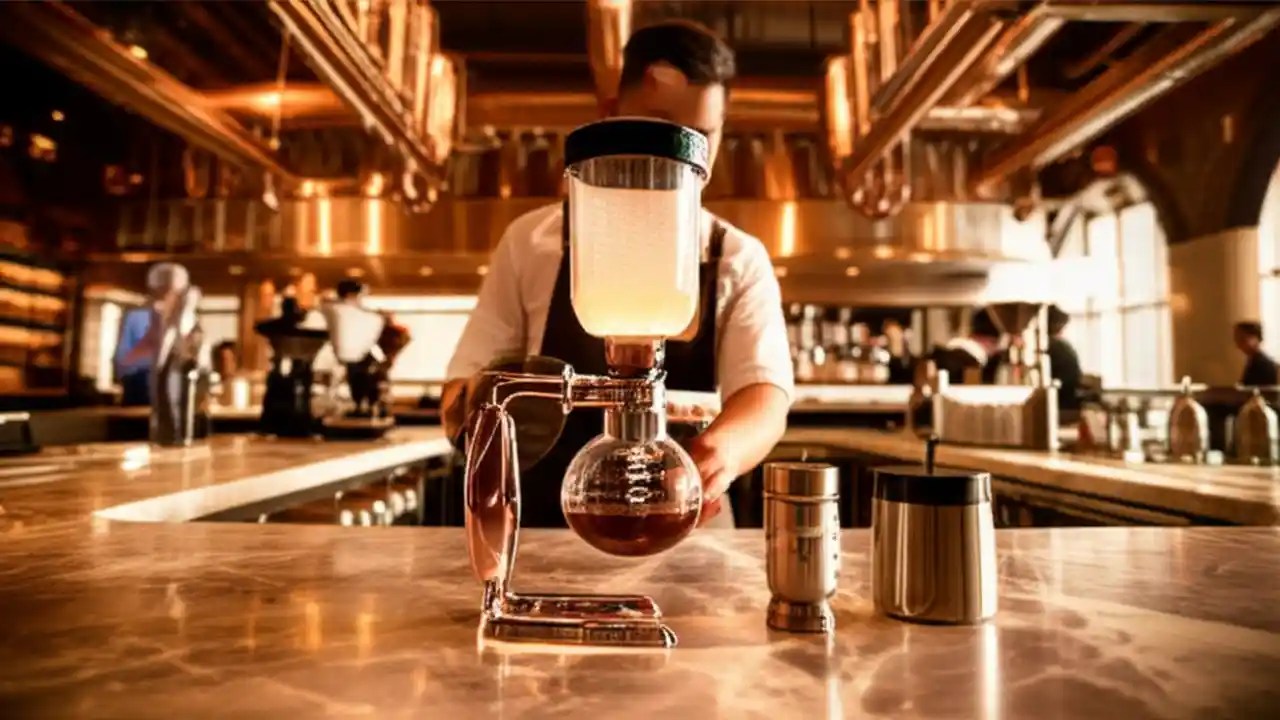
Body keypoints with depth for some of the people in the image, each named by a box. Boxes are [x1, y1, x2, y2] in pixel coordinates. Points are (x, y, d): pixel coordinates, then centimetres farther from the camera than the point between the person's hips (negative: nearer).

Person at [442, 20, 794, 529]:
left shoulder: (740, 262, 4)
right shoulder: (532, 241, 4)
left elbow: (765, 393, -10)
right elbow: (460, 399, 5)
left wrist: (720, 452, -32)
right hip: (545, 532, 1)